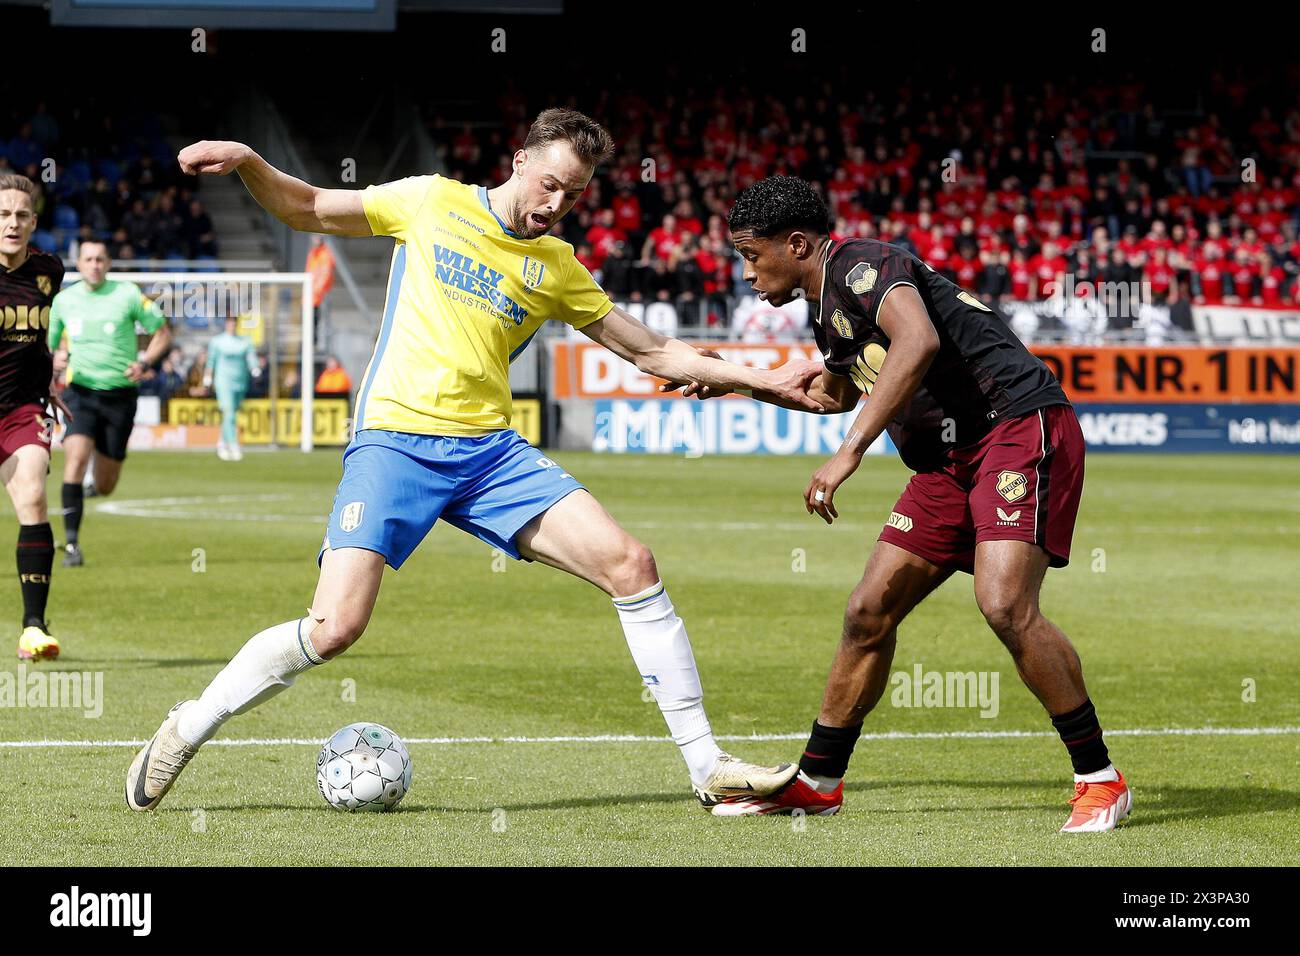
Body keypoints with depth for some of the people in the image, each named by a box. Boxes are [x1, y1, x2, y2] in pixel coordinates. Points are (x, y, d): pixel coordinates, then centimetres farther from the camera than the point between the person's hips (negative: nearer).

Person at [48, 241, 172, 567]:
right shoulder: (63, 300, 5)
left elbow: (163, 332, 4)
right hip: (81, 392, 0)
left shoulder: (127, 294, -2)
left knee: (104, 487, 5)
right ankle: (71, 543, -20)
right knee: (75, 459, -24)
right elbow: (49, 342, 19)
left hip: (120, 394, 0)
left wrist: (144, 363, -13)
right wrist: (56, 358, -5)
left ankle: (98, 474, 44)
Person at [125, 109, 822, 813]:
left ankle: (708, 767, -3)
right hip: (394, 438, -4)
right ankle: (185, 731, 2)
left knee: (630, 564, -12)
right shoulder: (432, 202, 7)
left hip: (490, 450, 4)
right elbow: (305, 209, 13)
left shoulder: (556, 267, 15)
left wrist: (761, 381, 12)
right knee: (334, 628, -20)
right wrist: (246, 163, -6)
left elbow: (652, 351, 20)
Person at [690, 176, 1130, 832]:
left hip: (1020, 426, -10)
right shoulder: (827, 309, 18)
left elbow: (918, 341, -34)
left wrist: (849, 453, -35)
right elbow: (838, 393, 40)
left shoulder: (862, 265, -13)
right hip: (950, 459, 10)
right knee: (869, 612, 7)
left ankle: (1100, 779, -15)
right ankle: (816, 782, 19)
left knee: (1004, 605, -26)